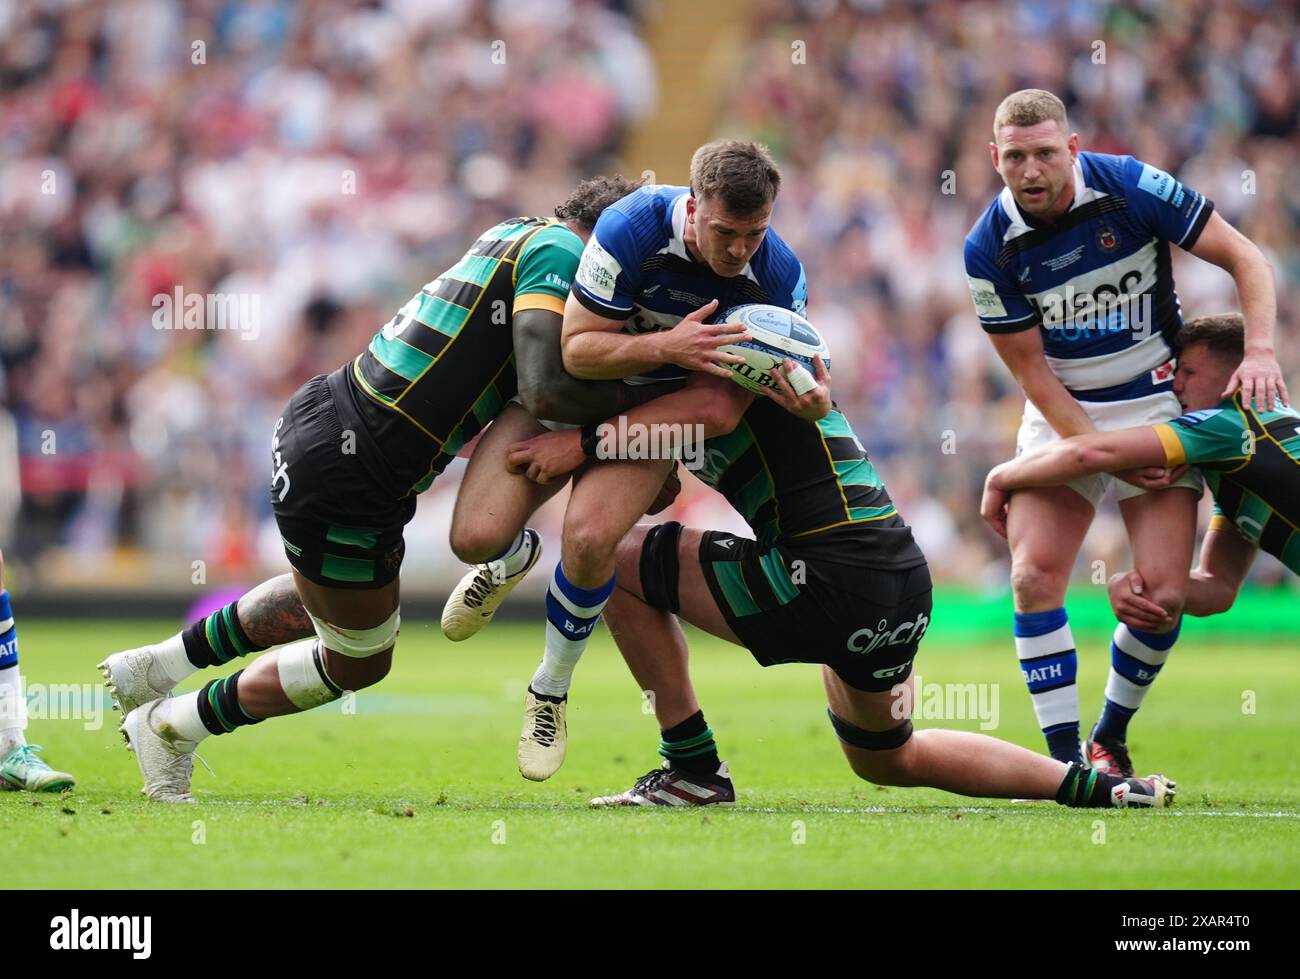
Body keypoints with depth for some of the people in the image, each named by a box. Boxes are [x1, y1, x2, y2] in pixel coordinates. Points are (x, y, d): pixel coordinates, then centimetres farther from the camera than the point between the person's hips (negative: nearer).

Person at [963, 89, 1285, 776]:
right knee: (1034, 576, -17)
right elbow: (1032, 372, -8)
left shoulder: (1130, 187, -17)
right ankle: (1065, 760, -9)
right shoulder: (988, 249, -13)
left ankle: (1109, 739, 12)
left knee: (1163, 594, -11)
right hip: (1062, 417, 1)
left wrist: (1260, 349, -24)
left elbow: (1245, 259, -9)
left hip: (1158, 404, -1)